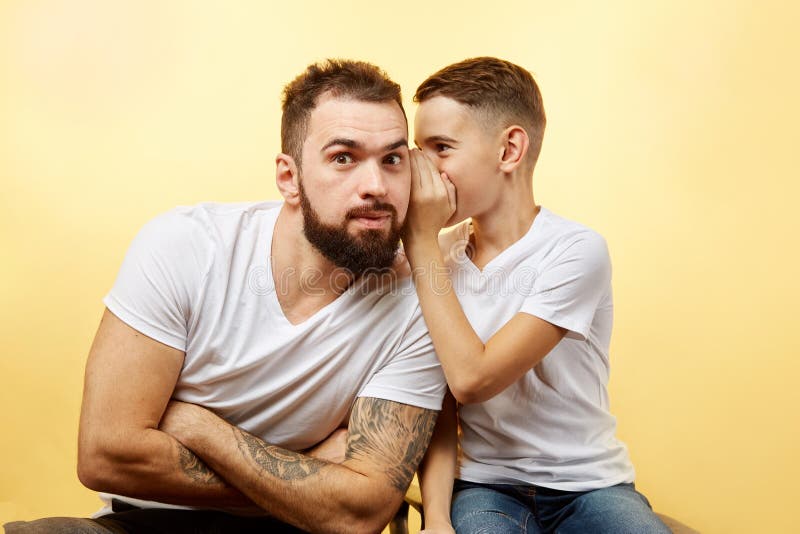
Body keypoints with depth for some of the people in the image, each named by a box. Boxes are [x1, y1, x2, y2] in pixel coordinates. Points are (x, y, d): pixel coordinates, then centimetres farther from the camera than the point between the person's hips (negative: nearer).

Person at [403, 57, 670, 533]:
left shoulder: (576, 251, -15)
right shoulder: (438, 259, -1)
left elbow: (471, 379, -22)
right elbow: (439, 410, -1)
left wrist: (421, 240, -18)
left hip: (589, 484, -1)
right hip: (486, 483, 1)